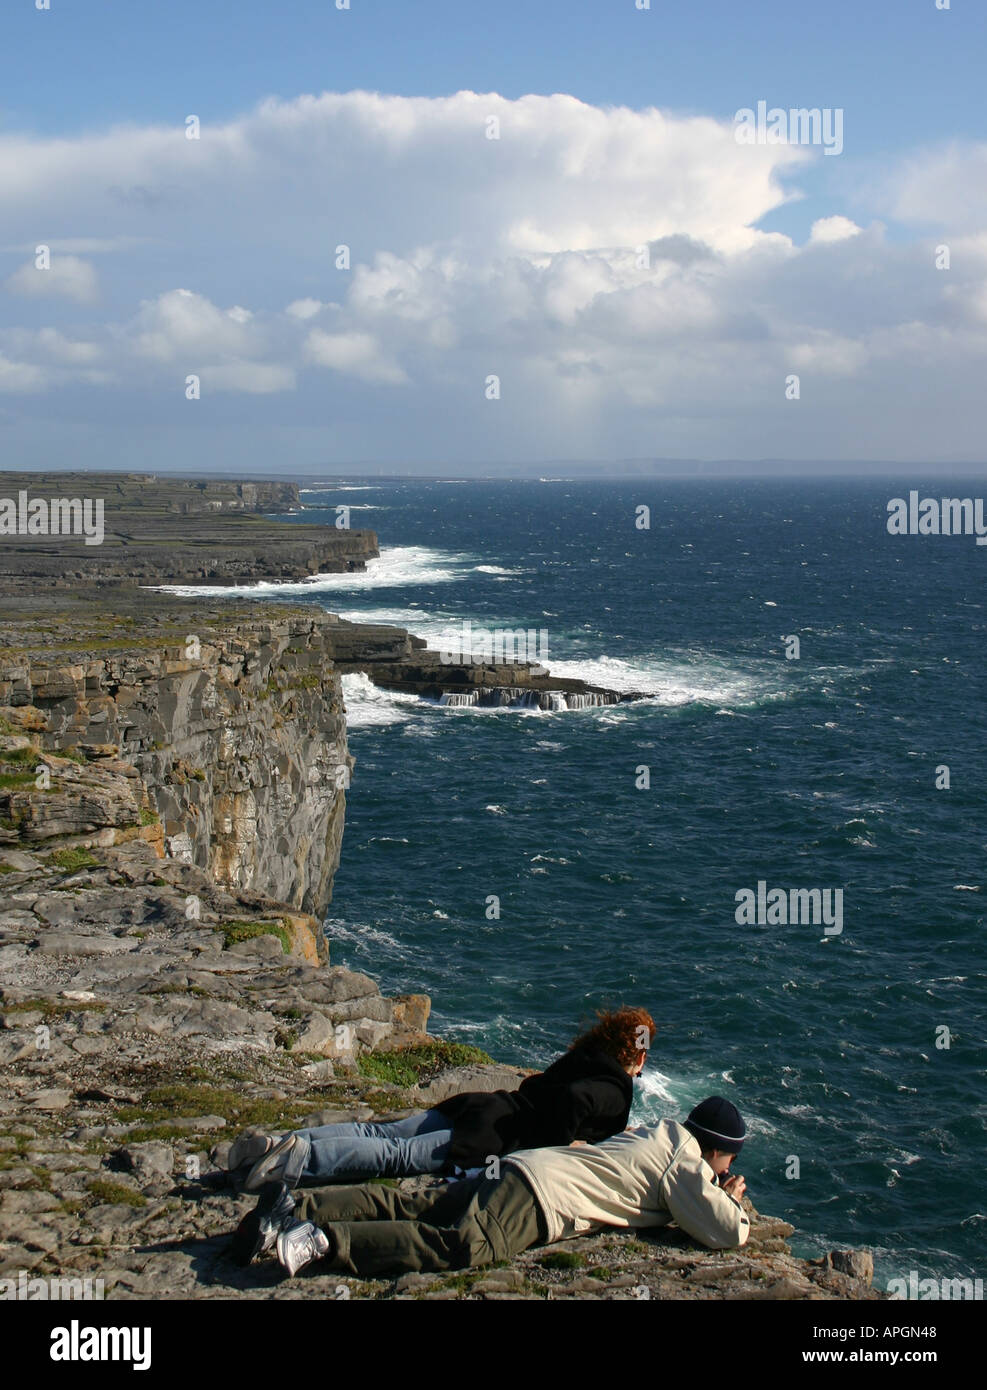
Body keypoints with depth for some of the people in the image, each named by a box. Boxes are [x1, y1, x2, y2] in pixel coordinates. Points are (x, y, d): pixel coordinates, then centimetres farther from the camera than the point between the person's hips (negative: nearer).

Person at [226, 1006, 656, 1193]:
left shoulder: (579, 1060, 23)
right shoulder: (616, 1093, -3)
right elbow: (573, 1099, -23)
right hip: (491, 1137, -8)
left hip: (477, 1105, 8)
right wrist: (557, 1147, -10)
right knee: (398, 1155, -22)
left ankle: (274, 1144, -13)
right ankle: (300, 1159, -40)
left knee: (375, 1132, -1)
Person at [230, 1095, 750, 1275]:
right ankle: (325, 1240, -41)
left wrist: (713, 1189, 36)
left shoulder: (661, 1131, 24)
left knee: (402, 1207, 0)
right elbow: (730, 1234, -9)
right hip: (541, 1197, -9)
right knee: (461, 1246, -27)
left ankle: (294, 1206, -12)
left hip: (520, 1168, 9)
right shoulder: (687, 1170, 0)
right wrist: (731, 1201, 14)